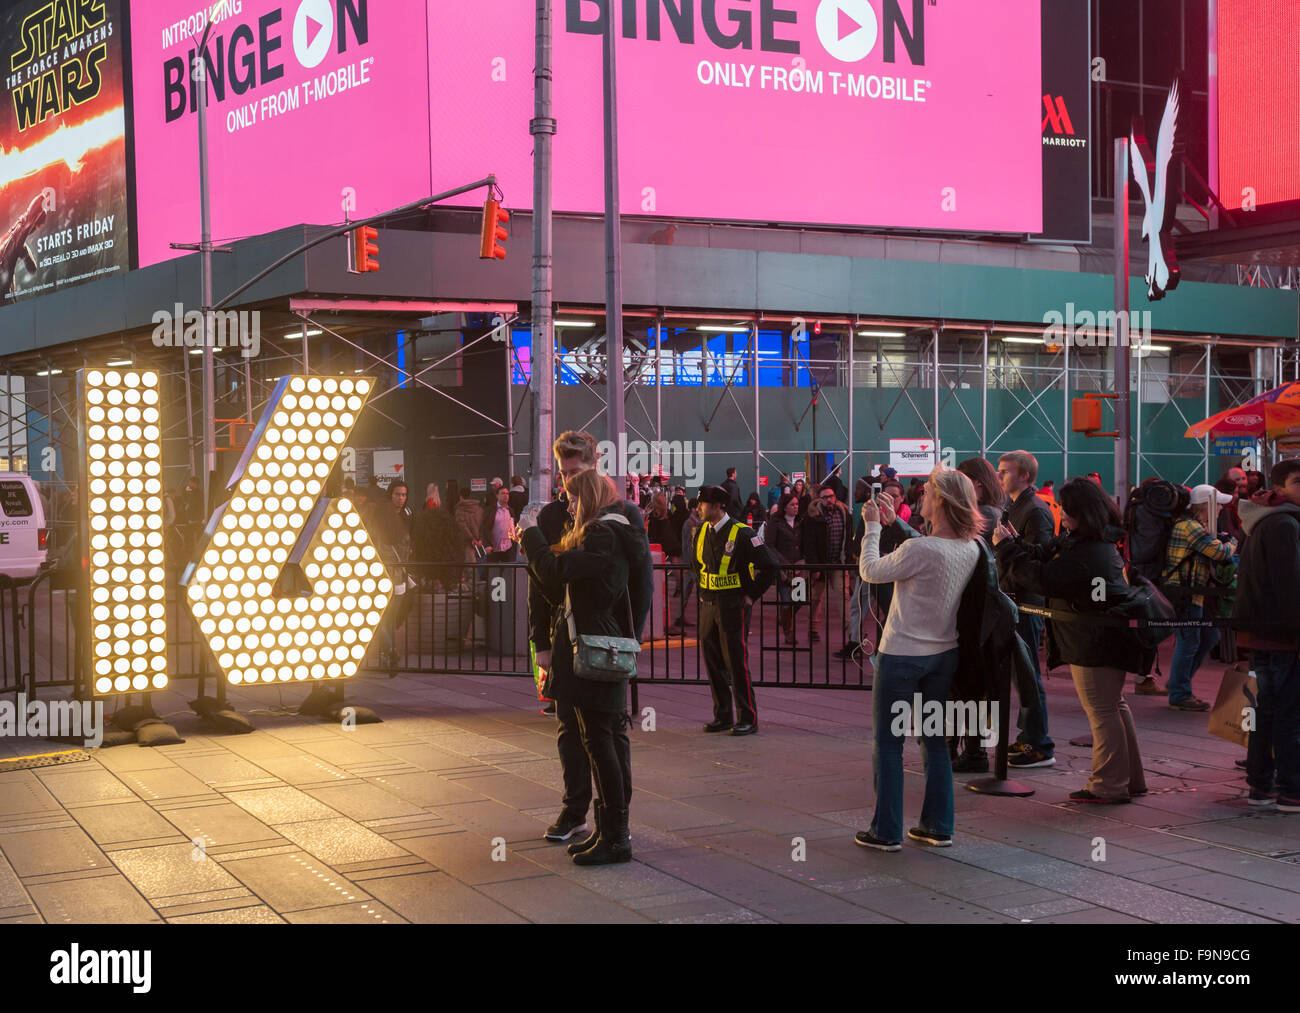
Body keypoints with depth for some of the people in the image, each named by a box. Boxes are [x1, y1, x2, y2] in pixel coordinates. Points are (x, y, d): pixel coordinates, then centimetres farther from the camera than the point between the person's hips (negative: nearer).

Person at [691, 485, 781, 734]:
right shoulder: (702, 532, 7)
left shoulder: (741, 534, -13)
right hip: (708, 606, 7)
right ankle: (723, 716, 19)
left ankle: (748, 718, 2)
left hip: (733, 607, -7)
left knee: (736, 662, -6)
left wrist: (751, 595, -9)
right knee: (713, 662, 9)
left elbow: (770, 566, -12)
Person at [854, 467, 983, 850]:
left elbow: (870, 571, -11)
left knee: (888, 744, 4)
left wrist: (873, 526, 0)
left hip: (901, 656, -7)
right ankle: (938, 826, 20)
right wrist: (894, 523, 15)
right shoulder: (971, 549, -3)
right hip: (944, 655, 7)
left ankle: (887, 831, 8)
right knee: (935, 741, 15)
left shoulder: (918, 550, -25)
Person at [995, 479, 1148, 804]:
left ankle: (1109, 786, 4)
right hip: (1109, 639, 11)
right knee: (1114, 707, 18)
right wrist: (1016, 543, -3)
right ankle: (1130, 779, 28)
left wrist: (1007, 548, -16)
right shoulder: (1102, 541, 9)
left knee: (1102, 712, -3)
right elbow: (1046, 554, 10)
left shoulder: (1084, 554, -26)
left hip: (1094, 641, -11)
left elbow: (1041, 578, -23)